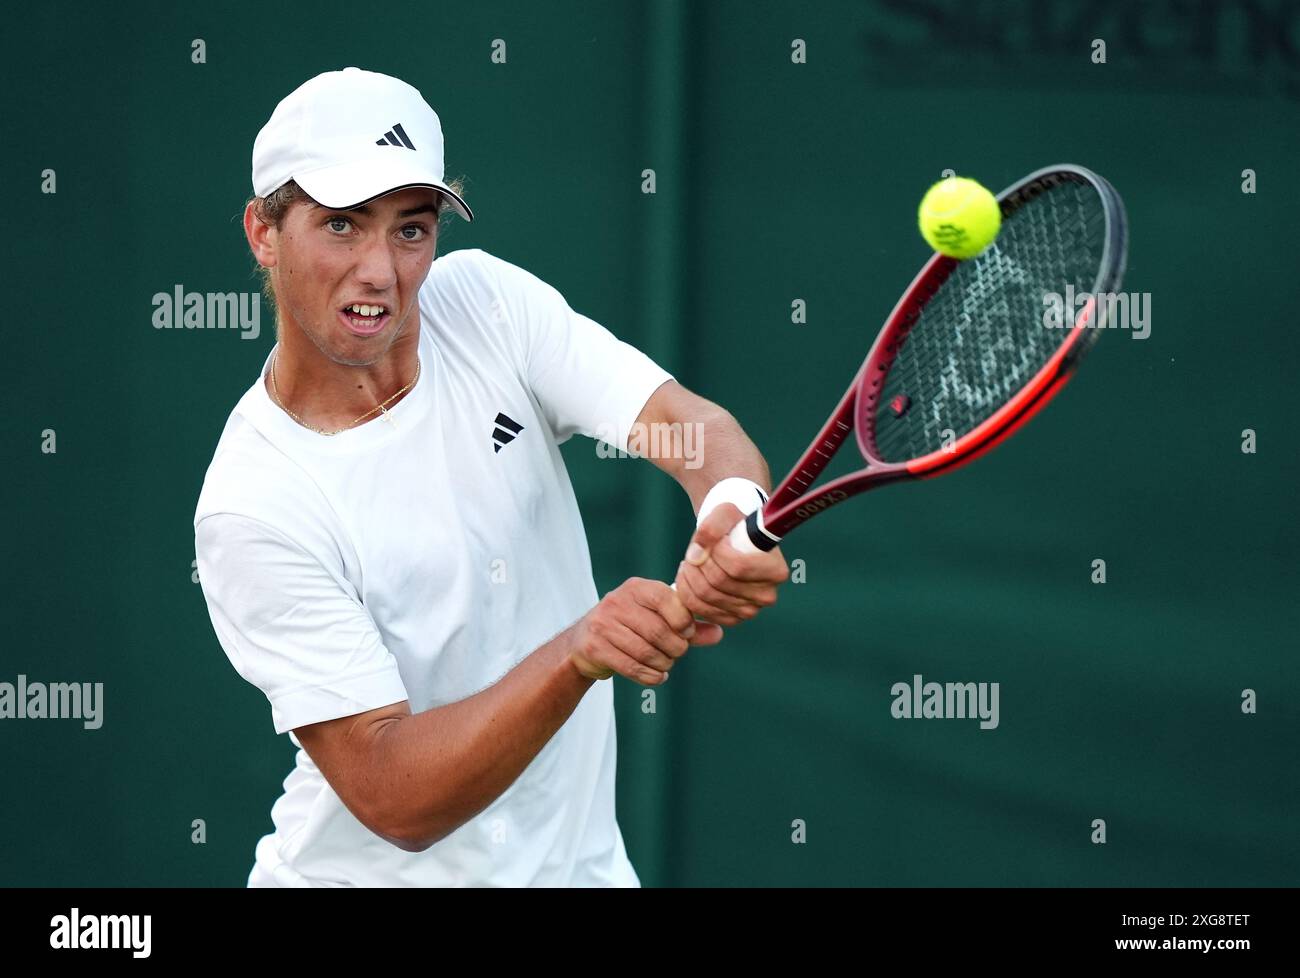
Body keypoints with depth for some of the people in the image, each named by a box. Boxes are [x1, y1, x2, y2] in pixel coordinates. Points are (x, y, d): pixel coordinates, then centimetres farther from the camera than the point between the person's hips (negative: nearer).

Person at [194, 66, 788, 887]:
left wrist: (733, 512, -40)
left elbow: (693, 423, -17)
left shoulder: (486, 301, -7)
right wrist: (579, 654, -39)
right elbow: (392, 799, -26)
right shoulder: (254, 508, -22)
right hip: (373, 875, -4)